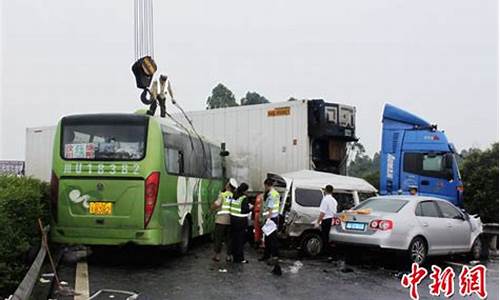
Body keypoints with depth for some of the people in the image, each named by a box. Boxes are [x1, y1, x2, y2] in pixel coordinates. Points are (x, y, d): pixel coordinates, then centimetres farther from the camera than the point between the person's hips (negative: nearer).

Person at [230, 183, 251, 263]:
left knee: (234, 238, 12)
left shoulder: (234, 197, 8)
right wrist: (250, 207, 2)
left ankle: (235, 257, 20)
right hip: (241, 221, -7)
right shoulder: (244, 198, -14)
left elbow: (232, 207, 12)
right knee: (240, 239, -1)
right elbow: (245, 210, -17)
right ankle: (240, 258, 4)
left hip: (233, 219, 7)